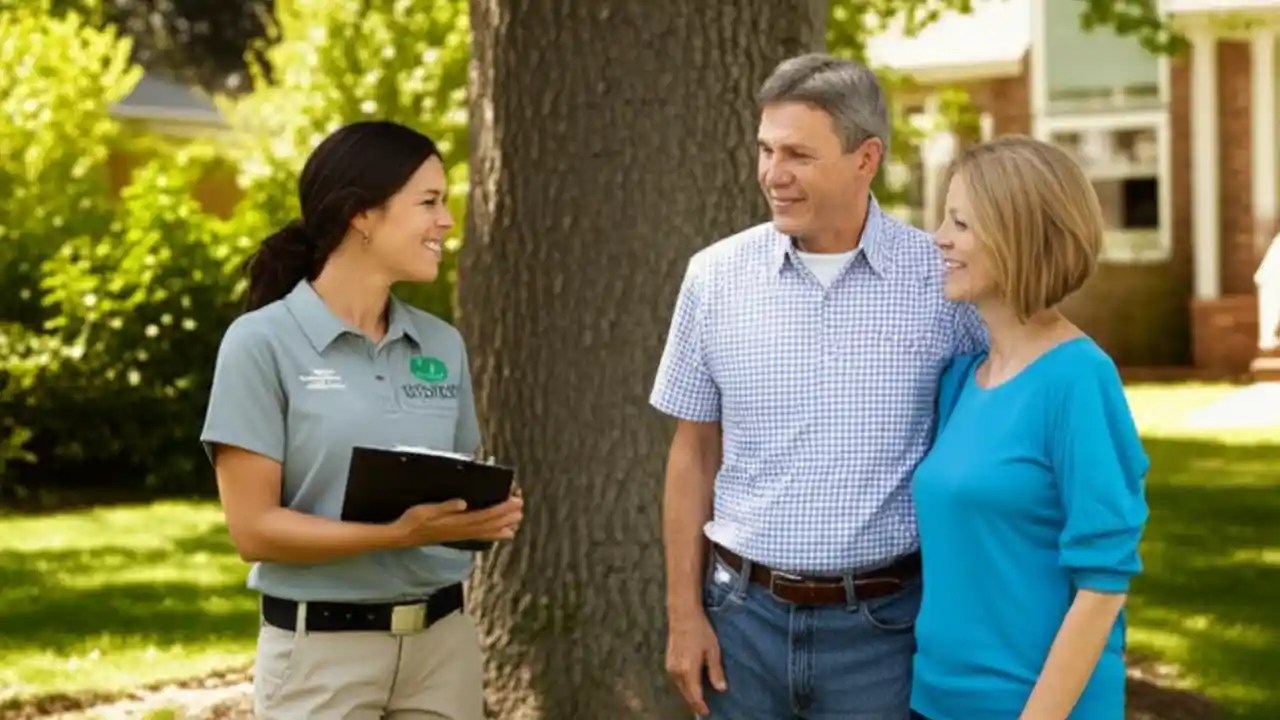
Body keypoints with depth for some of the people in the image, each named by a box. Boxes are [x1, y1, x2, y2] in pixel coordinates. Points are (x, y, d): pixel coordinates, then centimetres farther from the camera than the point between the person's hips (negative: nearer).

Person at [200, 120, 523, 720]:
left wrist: (486, 517, -5)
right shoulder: (262, 343, -7)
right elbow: (254, 528, -12)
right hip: (321, 650, -5)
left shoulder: (443, 346, 8)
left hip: (442, 643, 5)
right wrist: (398, 535, -22)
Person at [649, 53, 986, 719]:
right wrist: (684, 612, 4)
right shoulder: (716, 276, 0)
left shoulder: (945, 281, -5)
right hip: (746, 613, 2)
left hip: (884, 621, -2)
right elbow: (693, 453, 7)